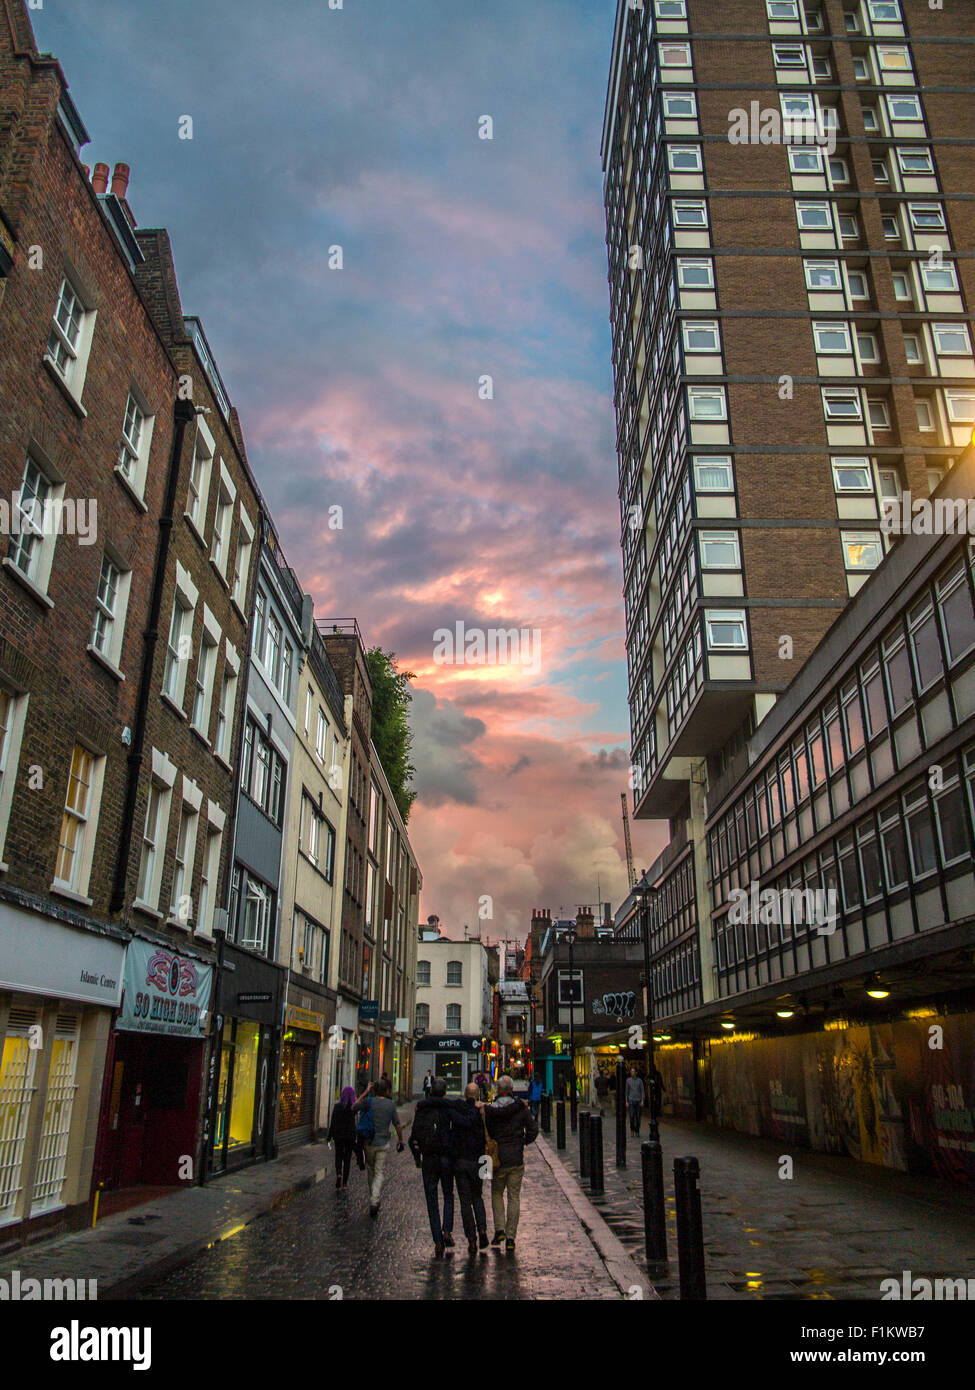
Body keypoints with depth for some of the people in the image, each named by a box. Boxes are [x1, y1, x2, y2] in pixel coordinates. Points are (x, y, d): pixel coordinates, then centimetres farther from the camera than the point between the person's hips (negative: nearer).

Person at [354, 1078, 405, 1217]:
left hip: (368, 1142, 1)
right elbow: (397, 1125, 2)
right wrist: (400, 1140, 16)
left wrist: (365, 1092, 5)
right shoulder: (390, 1104, -4)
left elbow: (353, 1108, 4)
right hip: (383, 1143, -1)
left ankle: (373, 1199, 30)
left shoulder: (368, 1101, -8)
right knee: (380, 1173, 3)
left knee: (370, 1170, 19)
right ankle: (375, 1201, -15)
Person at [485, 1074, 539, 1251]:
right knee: (514, 1198, 8)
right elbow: (533, 1130, -4)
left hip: (497, 1160, 0)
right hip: (516, 1160, 0)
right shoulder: (521, 1108, -6)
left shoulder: (489, 1110, -7)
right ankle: (510, 1237, 7)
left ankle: (499, 1229, 7)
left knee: (496, 1194, 19)